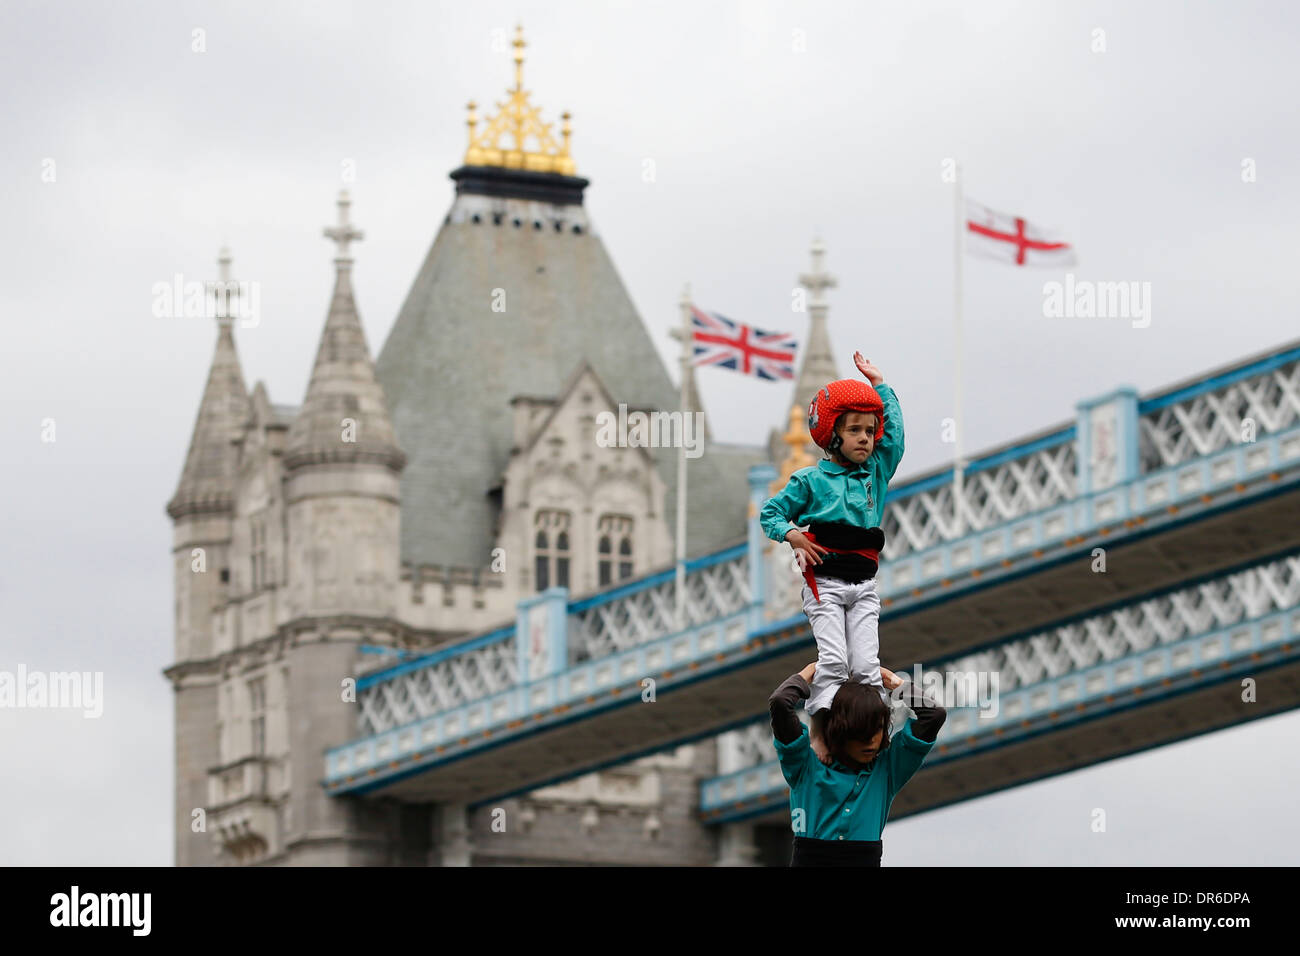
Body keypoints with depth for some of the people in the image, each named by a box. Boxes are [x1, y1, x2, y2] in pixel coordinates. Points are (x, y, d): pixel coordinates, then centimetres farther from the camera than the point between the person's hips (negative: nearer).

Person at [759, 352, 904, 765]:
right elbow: (770, 513, 7)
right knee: (833, 660, -17)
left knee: (866, 664, -5)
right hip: (825, 582, -4)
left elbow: (895, 432, 12)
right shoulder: (811, 480, 2)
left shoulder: (877, 472, 13)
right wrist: (794, 537, -11)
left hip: (864, 584, 4)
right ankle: (819, 732, -15)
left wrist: (879, 384, 15)